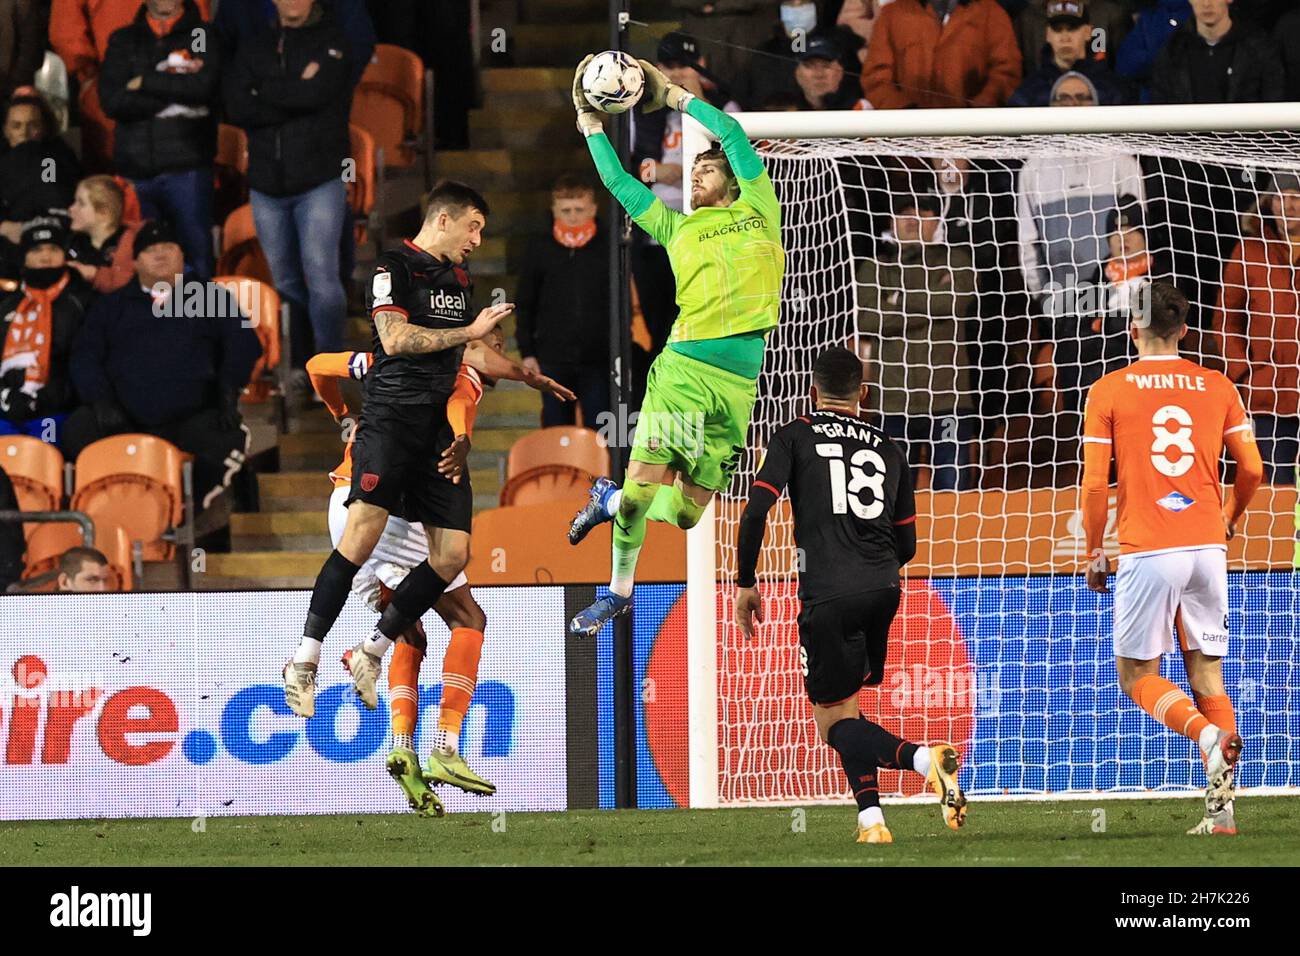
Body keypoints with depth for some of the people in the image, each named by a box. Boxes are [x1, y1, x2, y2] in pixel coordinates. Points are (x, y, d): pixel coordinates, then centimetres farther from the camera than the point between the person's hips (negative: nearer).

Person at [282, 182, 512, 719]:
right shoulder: (395, 267, -1)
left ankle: (371, 652, 9)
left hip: (439, 431, 8)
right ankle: (305, 660, -18)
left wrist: (463, 435, 20)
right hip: (392, 417, -8)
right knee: (363, 532, -21)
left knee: (453, 554, -2)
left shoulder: (460, 281, 22)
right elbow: (395, 337, -14)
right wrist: (469, 332, -10)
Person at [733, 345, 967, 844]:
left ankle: (922, 757, -25)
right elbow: (906, 545, 20)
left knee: (834, 722, 0)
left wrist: (745, 584, 5)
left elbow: (755, 511, -5)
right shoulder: (887, 450, 18)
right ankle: (870, 818, 8)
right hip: (882, 592, 5)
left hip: (828, 596, -5)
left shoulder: (793, 438, 6)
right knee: (846, 704, 20)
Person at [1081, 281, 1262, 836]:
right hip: (1206, 545, 3)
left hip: (1147, 551, -3)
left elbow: (1095, 483, -4)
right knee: (1206, 671, 8)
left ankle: (1207, 733, -22)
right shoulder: (1217, 388, 7)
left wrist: (1094, 553, 8)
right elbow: (1252, 470, 8)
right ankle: (1221, 809, 0)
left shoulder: (1108, 392, -1)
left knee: (1135, 672, 7)